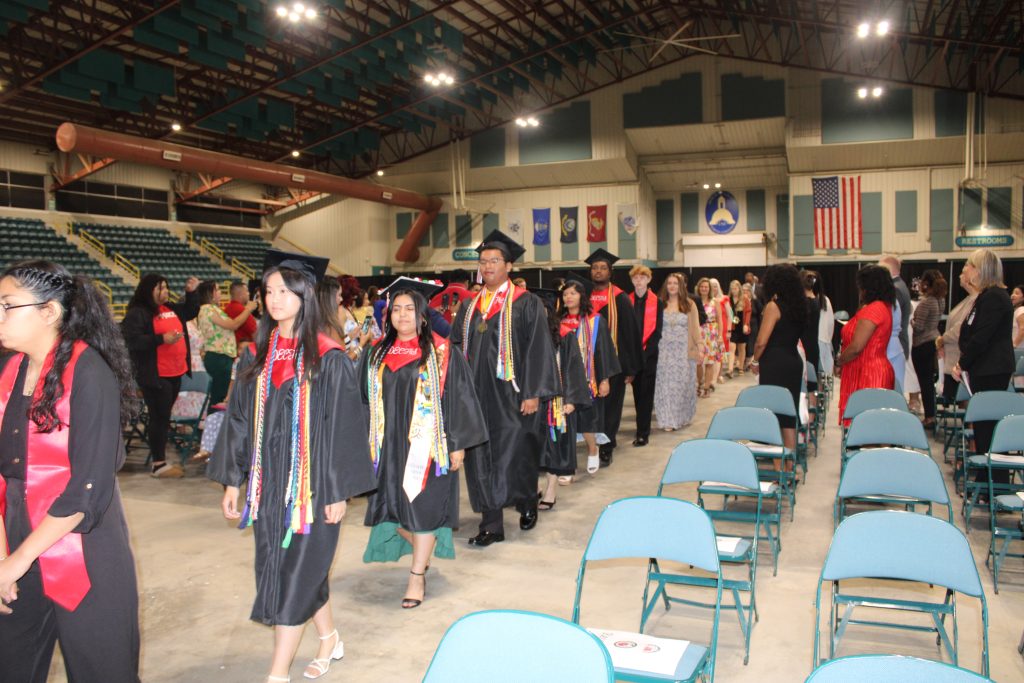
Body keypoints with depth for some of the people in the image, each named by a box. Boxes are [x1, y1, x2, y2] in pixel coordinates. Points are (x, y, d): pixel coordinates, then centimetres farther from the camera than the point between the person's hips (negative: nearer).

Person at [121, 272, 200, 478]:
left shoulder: (171, 308, 15)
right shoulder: (137, 313, -10)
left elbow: (190, 312, 31)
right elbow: (132, 340, -20)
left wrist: (192, 292, 17)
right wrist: (162, 339, -23)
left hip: (175, 373, 8)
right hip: (155, 375, -8)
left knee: (163, 417, 15)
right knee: (159, 418, -4)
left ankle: (159, 458, 25)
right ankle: (158, 464, 4)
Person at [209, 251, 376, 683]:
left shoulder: (328, 360, -10)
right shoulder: (257, 358, 5)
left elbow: (343, 427, -10)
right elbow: (239, 420, 9)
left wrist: (338, 489, -11)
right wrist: (232, 481, 7)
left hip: (311, 482, -5)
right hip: (267, 481, 5)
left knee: (294, 572, 1)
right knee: (307, 567, 16)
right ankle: (329, 639, 37)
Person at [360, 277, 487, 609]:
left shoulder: (442, 353, -6)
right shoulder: (377, 354, 7)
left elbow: (459, 398, -6)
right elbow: (366, 400, 13)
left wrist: (457, 444, -9)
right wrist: (368, 443, 10)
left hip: (427, 445, -4)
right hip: (388, 446, 4)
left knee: (423, 507, 1)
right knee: (391, 507, 8)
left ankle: (417, 576, 17)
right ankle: (423, 549, 38)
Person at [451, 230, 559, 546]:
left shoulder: (526, 304, -3)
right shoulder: (470, 307, 13)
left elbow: (538, 350, -8)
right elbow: (456, 349, 16)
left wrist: (533, 393, -14)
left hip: (511, 396, -5)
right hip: (477, 397, 5)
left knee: (513, 457, -4)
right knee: (481, 461, 5)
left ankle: (527, 502, 25)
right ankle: (491, 525, 15)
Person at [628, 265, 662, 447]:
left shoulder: (656, 302, -1)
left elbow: (657, 330, -4)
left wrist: (645, 349, -12)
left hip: (649, 353, -3)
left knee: (645, 392, -4)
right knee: (637, 391, 9)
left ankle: (643, 433, -3)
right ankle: (643, 427, 22)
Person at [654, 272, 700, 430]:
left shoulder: (689, 304, 1)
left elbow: (694, 327, 2)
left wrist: (698, 347, -4)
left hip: (684, 350, 0)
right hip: (665, 350, 0)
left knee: (683, 383, 7)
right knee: (666, 384, 0)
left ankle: (682, 416, 23)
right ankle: (669, 419, 5)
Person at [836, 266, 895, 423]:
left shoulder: (872, 309, -14)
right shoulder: (884, 307, 16)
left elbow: (856, 347, -19)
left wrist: (839, 364, -3)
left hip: (867, 373, -10)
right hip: (876, 369, 10)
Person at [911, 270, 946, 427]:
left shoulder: (925, 302, -19)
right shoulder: (938, 300, 7)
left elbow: (918, 327, -19)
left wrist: (910, 320, 0)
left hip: (922, 345, -9)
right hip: (933, 342, 9)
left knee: (925, 381, -3)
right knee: (930, 379, 14)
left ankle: (929, 416, 1)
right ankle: (931, 414, 20)